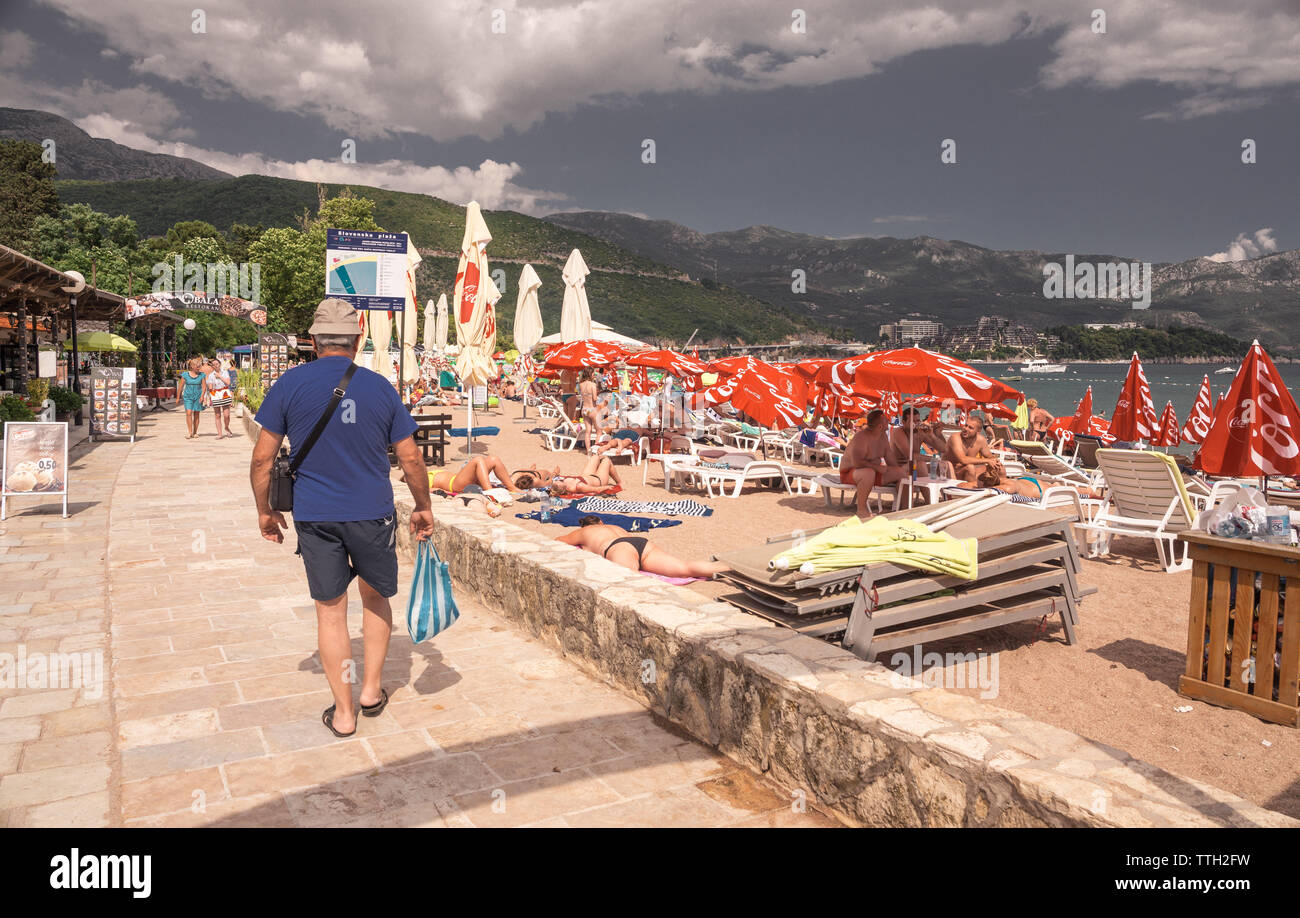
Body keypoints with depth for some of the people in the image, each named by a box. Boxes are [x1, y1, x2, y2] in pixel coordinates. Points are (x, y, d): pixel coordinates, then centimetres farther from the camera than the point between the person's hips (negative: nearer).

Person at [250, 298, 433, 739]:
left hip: (314, 515, 0)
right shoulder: (380, 387, 0)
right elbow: (411, 458, 1)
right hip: (373, 513, 0)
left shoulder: (290, 385, -2)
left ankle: (343, 712, 18)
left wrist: (265, 510, 10)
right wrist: (423, 507, 14)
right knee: (376, 598, 21)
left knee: (330, 610, 9)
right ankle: (372, 689, 25)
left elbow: (262, 457, -3)